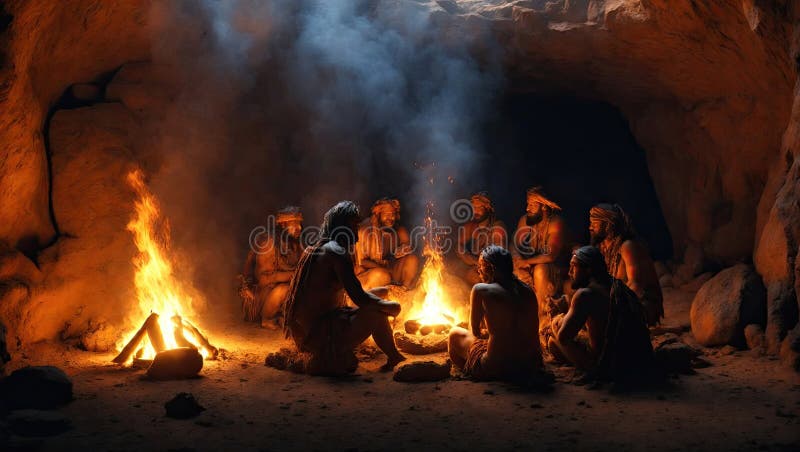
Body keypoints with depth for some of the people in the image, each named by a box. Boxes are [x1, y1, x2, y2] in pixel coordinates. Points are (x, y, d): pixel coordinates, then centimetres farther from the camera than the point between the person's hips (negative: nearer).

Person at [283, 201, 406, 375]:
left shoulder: (315, 249, 13)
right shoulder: (337, 252, -15)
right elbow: (360, 299, -19)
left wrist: (376, 292, 20)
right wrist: (391, 306, -3)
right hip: (319, 334, -9)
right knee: (377, 312, -8)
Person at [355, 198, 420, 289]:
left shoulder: (400, 231, -2)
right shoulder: (365, 231, -14)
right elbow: (361, 261, -12)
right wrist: (380, 266, -26)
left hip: (391, 271, 6)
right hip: (367, 273, -5)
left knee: (413, 259, -15)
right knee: (383, 275, -37)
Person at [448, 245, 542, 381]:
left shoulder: (481, 290, -9)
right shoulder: (528, 291, 4)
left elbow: (475, 332, 1)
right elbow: (533, 333, 14)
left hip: (497, 368, -5)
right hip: (531, 367, 5)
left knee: (455, 334, 19)